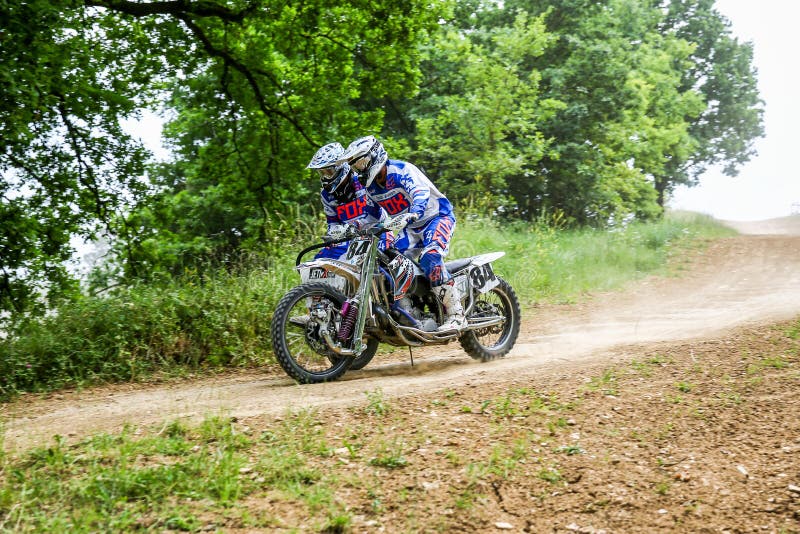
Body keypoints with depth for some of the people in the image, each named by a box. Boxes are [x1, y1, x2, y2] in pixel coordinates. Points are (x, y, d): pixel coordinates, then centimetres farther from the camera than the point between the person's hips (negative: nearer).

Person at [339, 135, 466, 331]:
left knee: (429, 258, -32)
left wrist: (409, 215, -60)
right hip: (412, 228, 9)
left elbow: (421, 192, -41)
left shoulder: (402, 170, -23)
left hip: (438, 217, -8)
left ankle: (456, 315, -32)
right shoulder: (369, 186, 3)